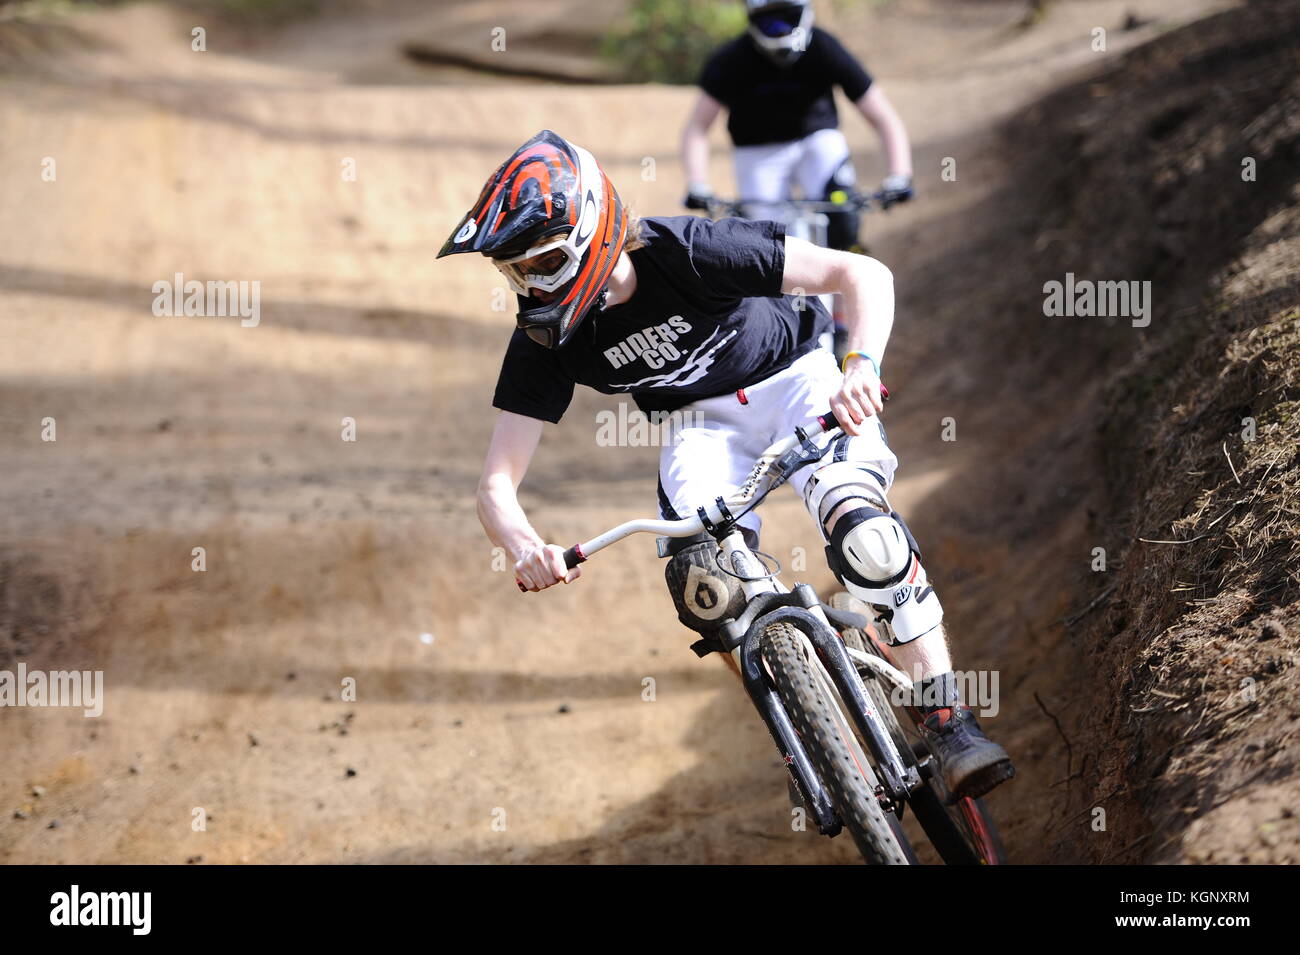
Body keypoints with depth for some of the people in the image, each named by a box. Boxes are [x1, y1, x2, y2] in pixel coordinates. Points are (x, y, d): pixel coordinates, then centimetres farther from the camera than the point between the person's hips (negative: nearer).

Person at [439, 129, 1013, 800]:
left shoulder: (686, 252, -30)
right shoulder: (546, 338, -18)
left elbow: (865, 274, -26)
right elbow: (497, 483, -18)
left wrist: (861, 366, -44)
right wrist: (525, 548, -40)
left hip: (792, 379, -3)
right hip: (700, 423, 3)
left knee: (865, 539, -31)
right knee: (705, 589, -25)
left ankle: (948, 723, -19)